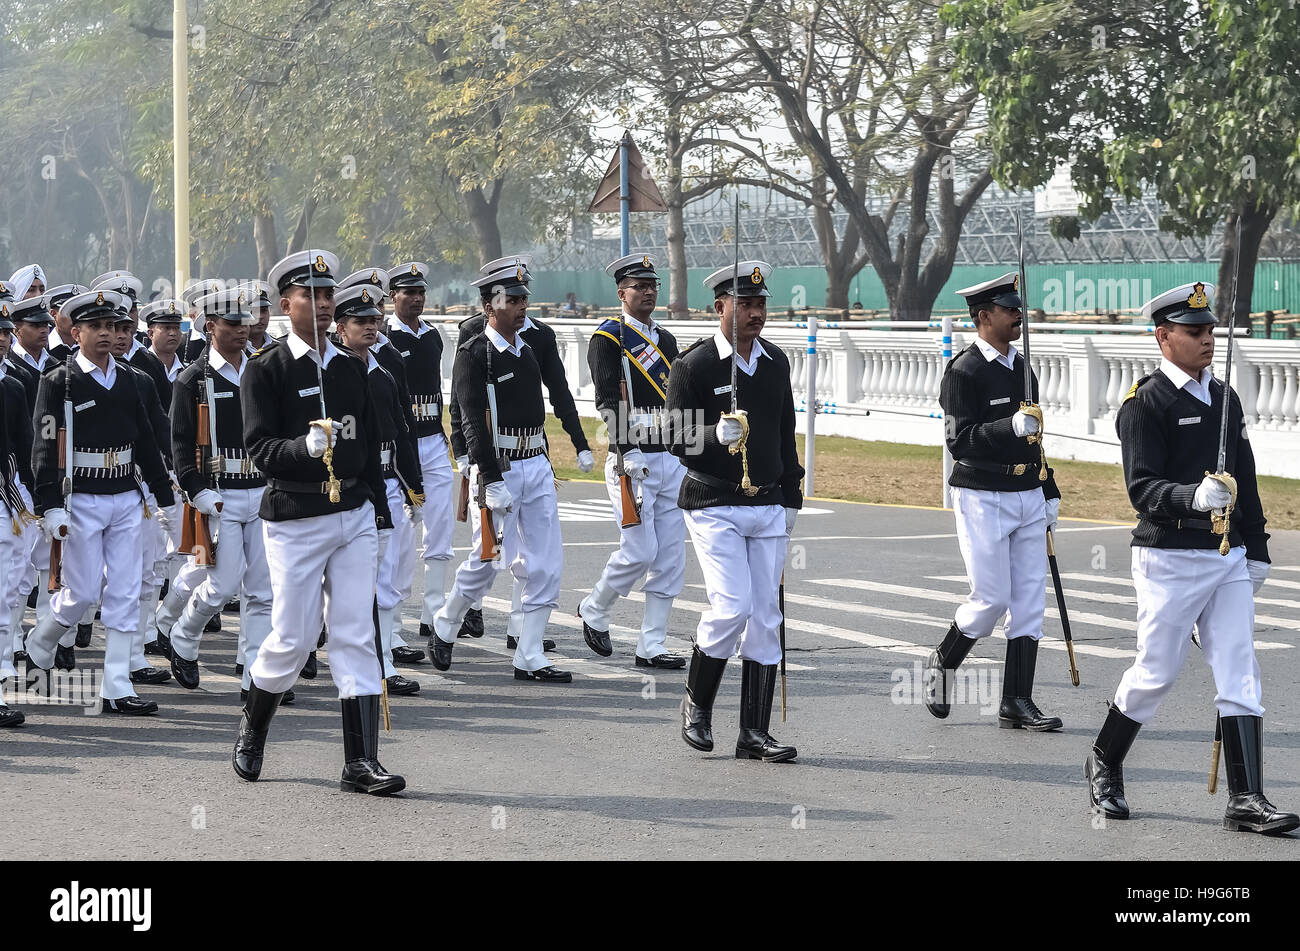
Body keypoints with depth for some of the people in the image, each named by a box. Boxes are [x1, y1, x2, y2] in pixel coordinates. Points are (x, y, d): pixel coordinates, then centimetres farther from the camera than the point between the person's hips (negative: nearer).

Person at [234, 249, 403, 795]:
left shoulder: (350, 369, 11)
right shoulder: (266, 371, -5)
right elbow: (260, 448, -14)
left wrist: (378, 513, 14)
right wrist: (305, 447, -32)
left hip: (354, 514, 4)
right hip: (295, 519, -4)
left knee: (356, 636, -2)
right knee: (292, 638, 1)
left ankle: (361, 762, -2)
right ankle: (252, 729, 29)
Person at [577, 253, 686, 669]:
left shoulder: (667, 340, 17)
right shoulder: (608, 338, -5)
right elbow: (608, 400, -14)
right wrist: (628, 451, -21)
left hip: (672, 459, 7)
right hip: (632, 460, -7)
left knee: (671, 557, 3)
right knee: (639, 551, -11)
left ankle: (651, 646, 7)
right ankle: (594, 611, 15)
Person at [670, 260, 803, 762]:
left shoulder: (776, 362, 10)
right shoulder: (694, 366, -8)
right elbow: (680, 442, -9)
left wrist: (790, 498, 18)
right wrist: (718, 435, -28)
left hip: (768, 507, 5)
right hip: (714, 507, -5)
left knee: (765, 616, 3)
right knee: (732, 606, -15)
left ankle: (755, 734, 8)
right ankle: (697, 703, 9)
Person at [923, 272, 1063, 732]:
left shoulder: (1021, 366, 14)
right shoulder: (962, 372, -10)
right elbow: (960, 440, -17)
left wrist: (1049, 492, 21)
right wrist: (1010, 427, -30)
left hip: (1028, 497, 7)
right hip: (983, 499, -7)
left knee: (1029, 602, 2)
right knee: (992, 600, -5)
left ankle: (1017, 703, 5)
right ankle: (942, 663, 21)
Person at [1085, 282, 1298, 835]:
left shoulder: (1225, 398, 14)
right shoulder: (1144, 404, -9)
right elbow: (1142, 489, -17)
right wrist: (1194, 497, -34)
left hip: (1228, 560, 6)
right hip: (1170, 559, -6)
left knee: (1240, 678, -1)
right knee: (1155, 673, 3)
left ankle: (1247, 801, -2)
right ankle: (1104, 766, 27)